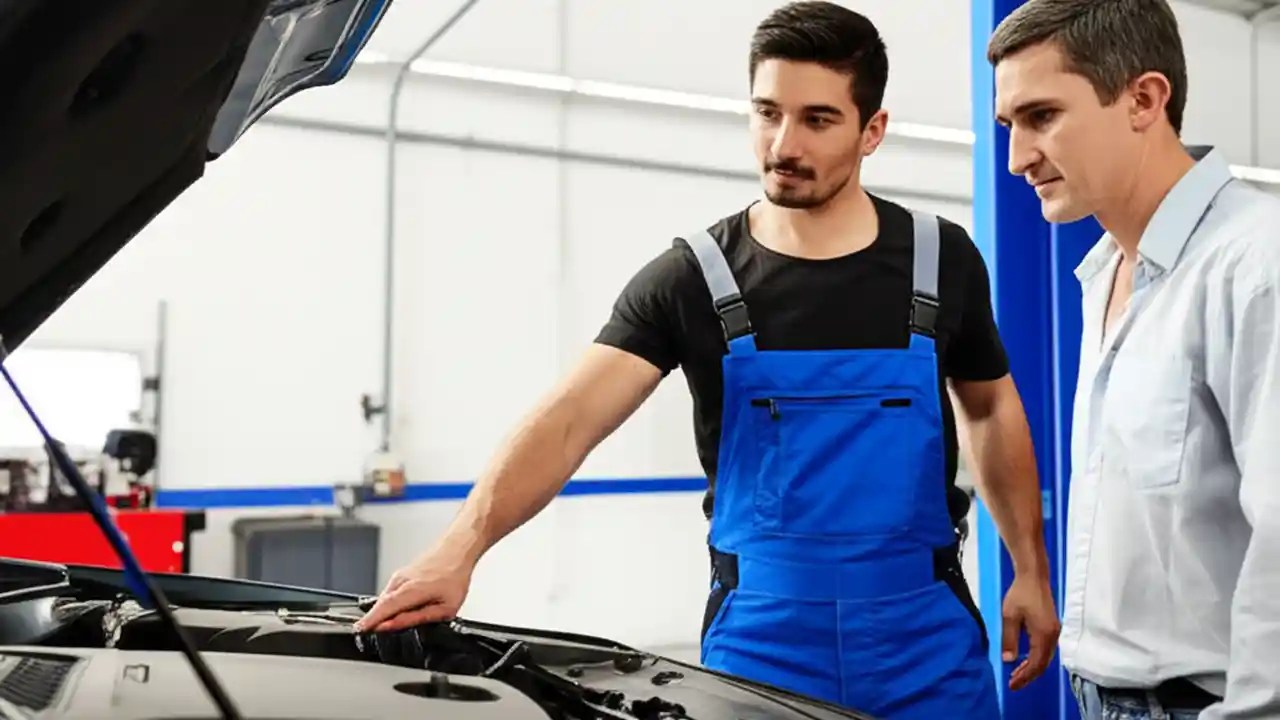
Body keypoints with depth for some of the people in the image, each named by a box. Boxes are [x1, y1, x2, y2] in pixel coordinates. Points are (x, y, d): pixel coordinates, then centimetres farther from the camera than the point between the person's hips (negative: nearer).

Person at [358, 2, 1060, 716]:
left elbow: (993, 408, 13)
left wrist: (1033, 573, 11)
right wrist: (460, 549, -33)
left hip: (923, 632, 2)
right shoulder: (689, 280, -8)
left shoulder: (942, 260, 0)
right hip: (760, 633, -2)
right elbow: (570, 422, -19)